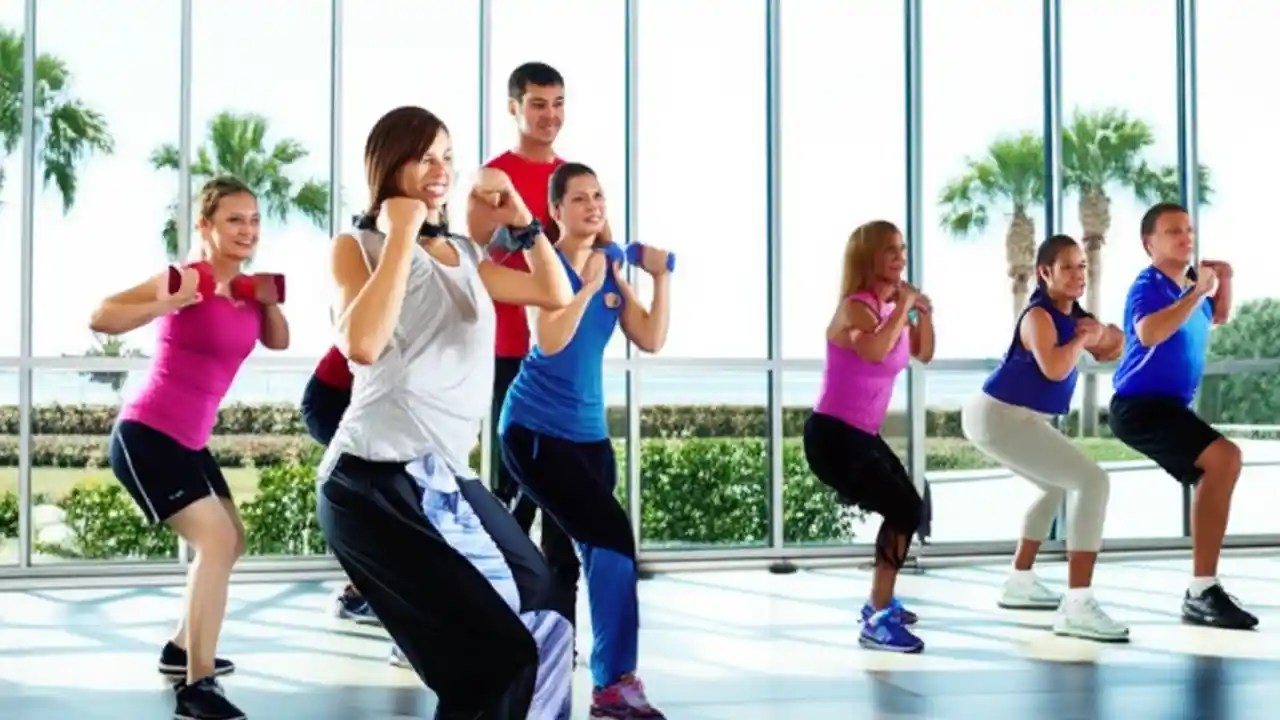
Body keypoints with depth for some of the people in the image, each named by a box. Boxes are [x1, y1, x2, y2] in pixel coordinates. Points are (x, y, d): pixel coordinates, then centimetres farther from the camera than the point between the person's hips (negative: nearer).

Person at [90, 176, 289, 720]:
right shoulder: (183, 278, -18)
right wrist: (171, 303, -37)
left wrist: (269, 302, 0)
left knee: (230, 539, 24)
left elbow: (278, 342, 18)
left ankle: (181, 648, 42)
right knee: (215, 539, -21)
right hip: (145, 435, -10)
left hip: (189, 441, 10)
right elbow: (100, 318, -27)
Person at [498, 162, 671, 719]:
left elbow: (651, 340, 3)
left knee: (595, 548, 9)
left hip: (588, 432, 7)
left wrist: (660, 279, -5)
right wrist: (588, 285, -21)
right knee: (612, 536, -18)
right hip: (535, 429, -7)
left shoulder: (612, 268, 9)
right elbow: (550, 341, -21)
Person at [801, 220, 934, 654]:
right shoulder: (856, 307, -18)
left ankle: (880, 603, 39)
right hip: (833, 435, -10)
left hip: (863, 435, 10)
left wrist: (923, 311, 4)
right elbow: (874, 350, -40)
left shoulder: (889, 307, 9)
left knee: (907, 506, 23)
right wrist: (903, 307, -27)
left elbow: (923, 355, 20)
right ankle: (877, 621, -16)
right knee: (905, 508, -18)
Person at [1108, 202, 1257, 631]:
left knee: (1216, 474, 16)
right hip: (1141, 405, -10)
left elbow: (1217, 318, 31)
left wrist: (1223, 282, 12)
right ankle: (1202, 592, -26)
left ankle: (1201, 594, 24)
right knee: (1225, 458, -26)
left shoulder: (1189, 284, 11)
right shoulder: (1148, 286, -14)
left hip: (1167, 407, 10)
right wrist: (1197, 292, -28)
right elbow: (1148, 334, -35)